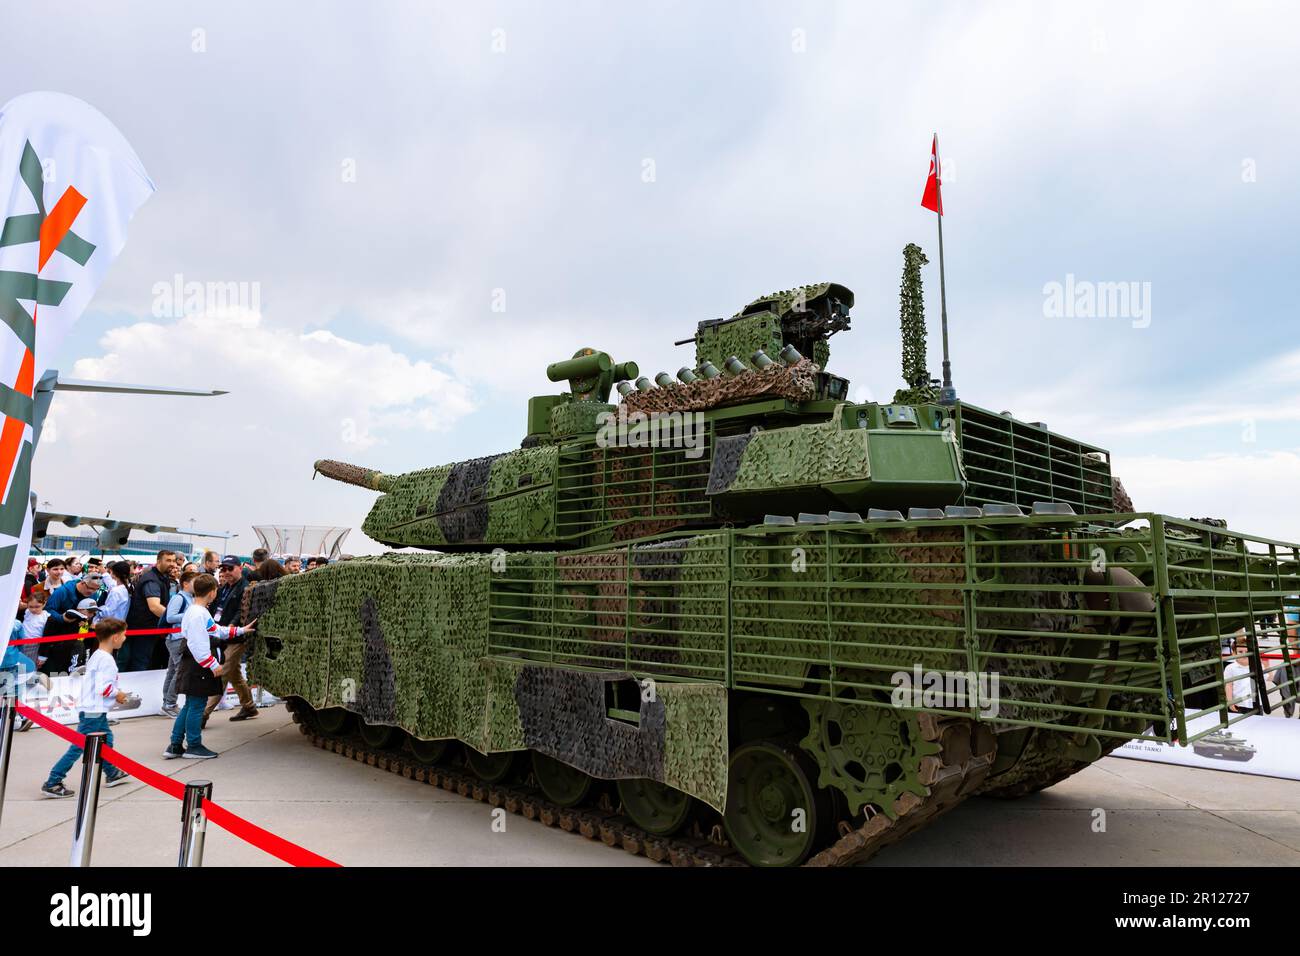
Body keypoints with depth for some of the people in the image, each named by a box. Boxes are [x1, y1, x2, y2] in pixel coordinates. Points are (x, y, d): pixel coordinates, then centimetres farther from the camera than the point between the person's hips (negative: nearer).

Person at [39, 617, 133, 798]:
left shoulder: (97, 656, 12)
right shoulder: (106, 659, -21)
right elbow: (102, 688, -26)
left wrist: (115, 693, 12)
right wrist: (117, 694, -10)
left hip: (96, 710, 11)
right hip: (93, 711, -11)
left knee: (106, 739, 21)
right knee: (78, 747, -4)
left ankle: (112, 774, 34)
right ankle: (52, 783, 2)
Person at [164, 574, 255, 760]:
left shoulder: (199, 611, 15)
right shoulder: (197, 614, -18)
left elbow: (217, 631, 24)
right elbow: (198, 645, -24)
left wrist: (241, 630, 27)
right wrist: (213, 665, -21)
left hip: (195, 667, 11)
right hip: (198, 667, -11)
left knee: (190, 706, 16)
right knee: (196, 706, 0)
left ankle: (175, 746, 21)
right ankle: (194, 746, 10)